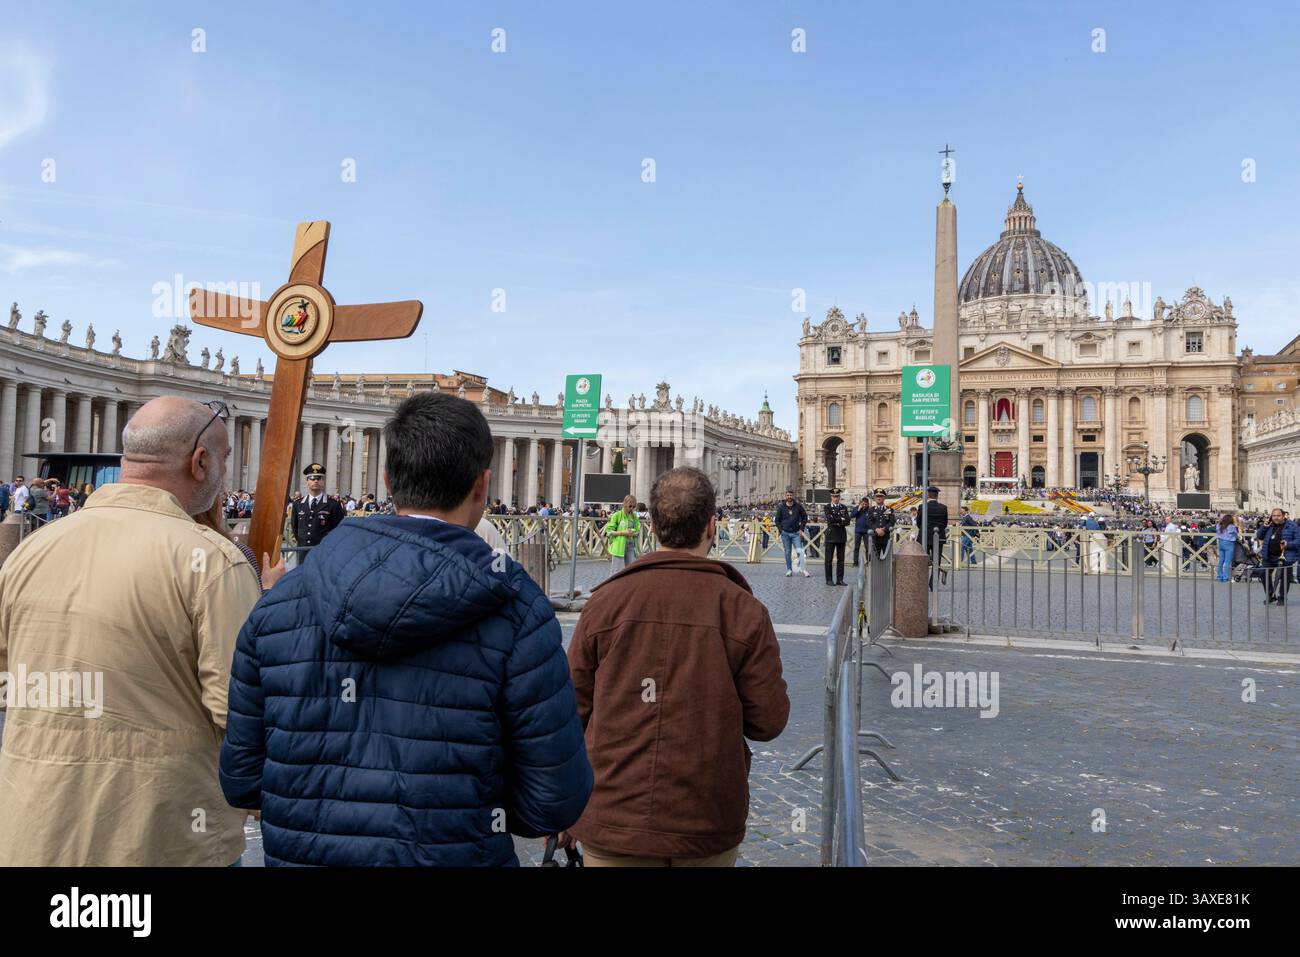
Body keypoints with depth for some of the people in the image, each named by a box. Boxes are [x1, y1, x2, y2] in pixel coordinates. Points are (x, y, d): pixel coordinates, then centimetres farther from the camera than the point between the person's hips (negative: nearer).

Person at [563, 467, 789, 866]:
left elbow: (574, 710, -1)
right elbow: (768, 721, -8)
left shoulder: (605, 601, -7)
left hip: (612, 823, 0)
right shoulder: (744, 610, -10)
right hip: (709, 828, 0)